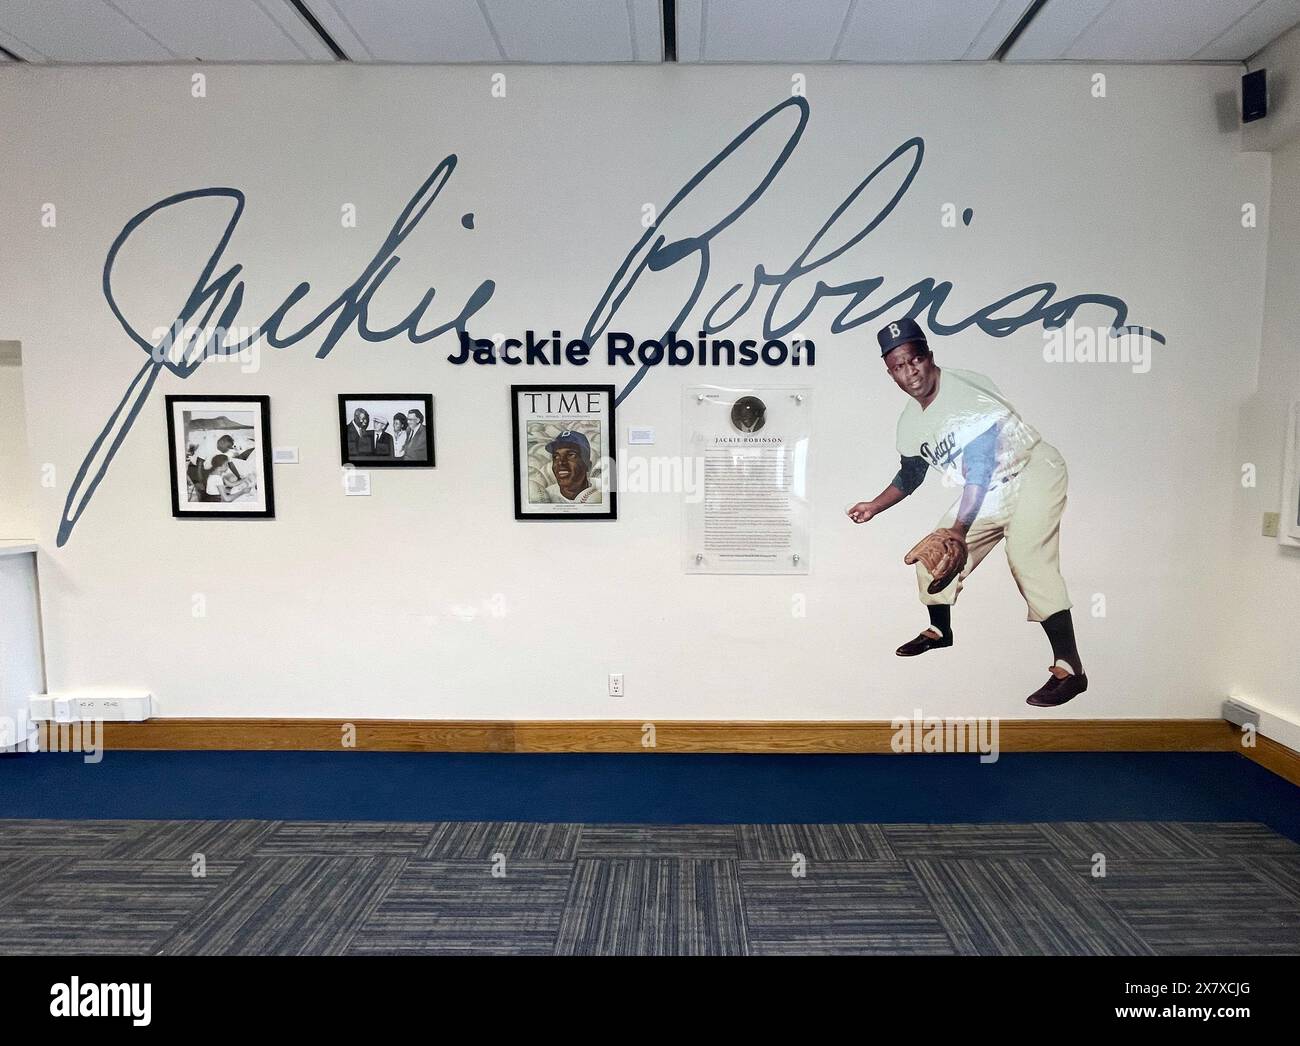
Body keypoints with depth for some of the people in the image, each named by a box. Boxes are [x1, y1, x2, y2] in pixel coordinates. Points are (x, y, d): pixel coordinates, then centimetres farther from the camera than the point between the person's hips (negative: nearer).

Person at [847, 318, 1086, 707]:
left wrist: (958, 530, -34)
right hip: (988, 491, 8)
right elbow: (910, 475, 16)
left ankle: (1069, 668, -20)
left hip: (1033, 474, -8)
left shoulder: (964, 390, -25)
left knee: (1028, 560, -25)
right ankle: (939, 631, 35)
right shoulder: (911, 421, 0)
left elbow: (980, 466, -30)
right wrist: (874, 507, 8)